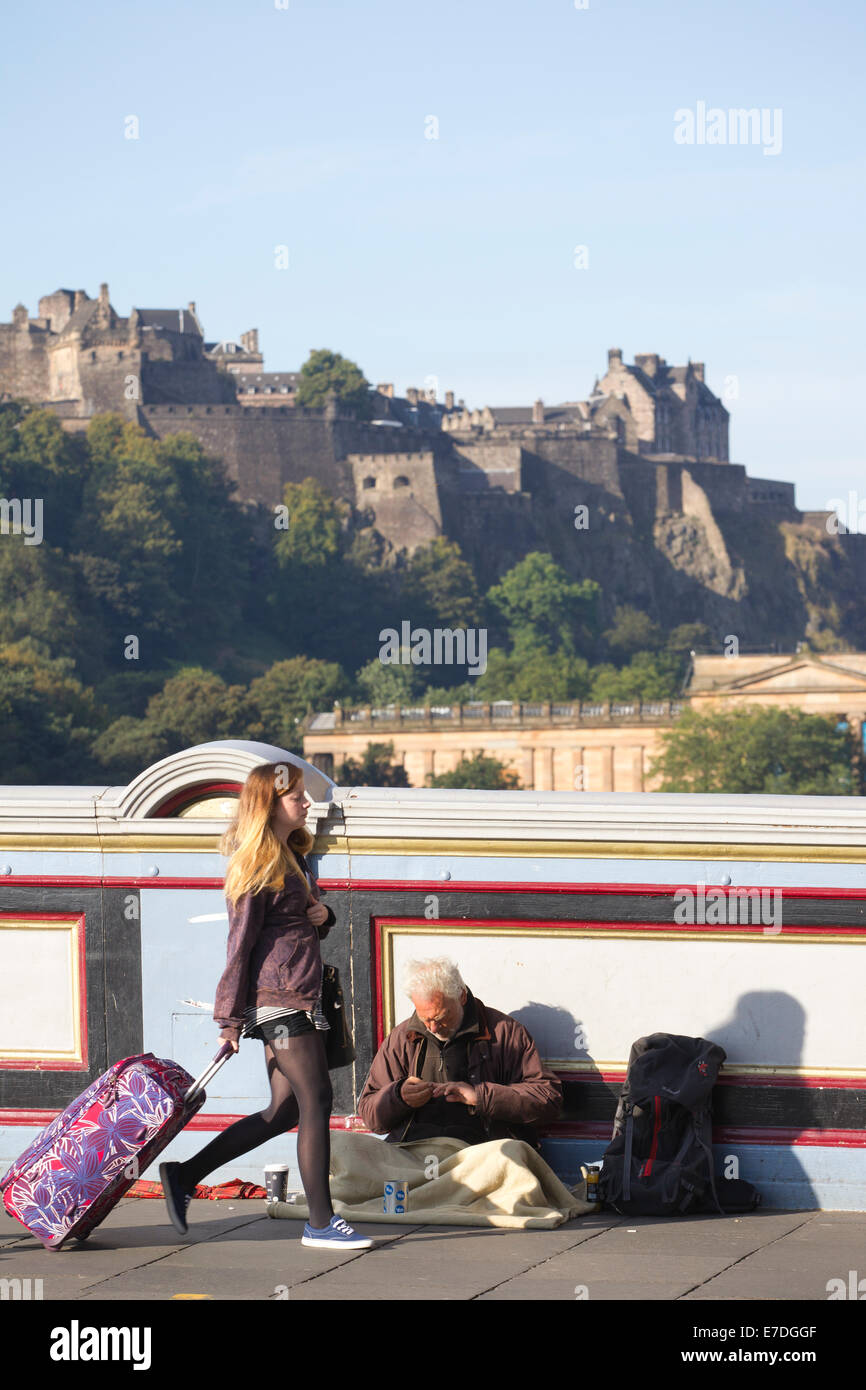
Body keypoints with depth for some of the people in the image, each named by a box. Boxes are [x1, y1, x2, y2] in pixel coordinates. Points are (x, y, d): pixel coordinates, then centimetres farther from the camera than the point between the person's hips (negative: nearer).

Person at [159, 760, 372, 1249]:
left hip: (300, 997, 10)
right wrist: (231, 1016, -13)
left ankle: (185, 1175, 16)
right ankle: (321, 1222, -4)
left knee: (285, 1111, 10)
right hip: (280, 998, -10)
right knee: (316, 1101, -8)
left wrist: (323, 915, 4)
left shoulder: (294, 855, 18)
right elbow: (241, 940, -12)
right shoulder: (257, 864, -10)